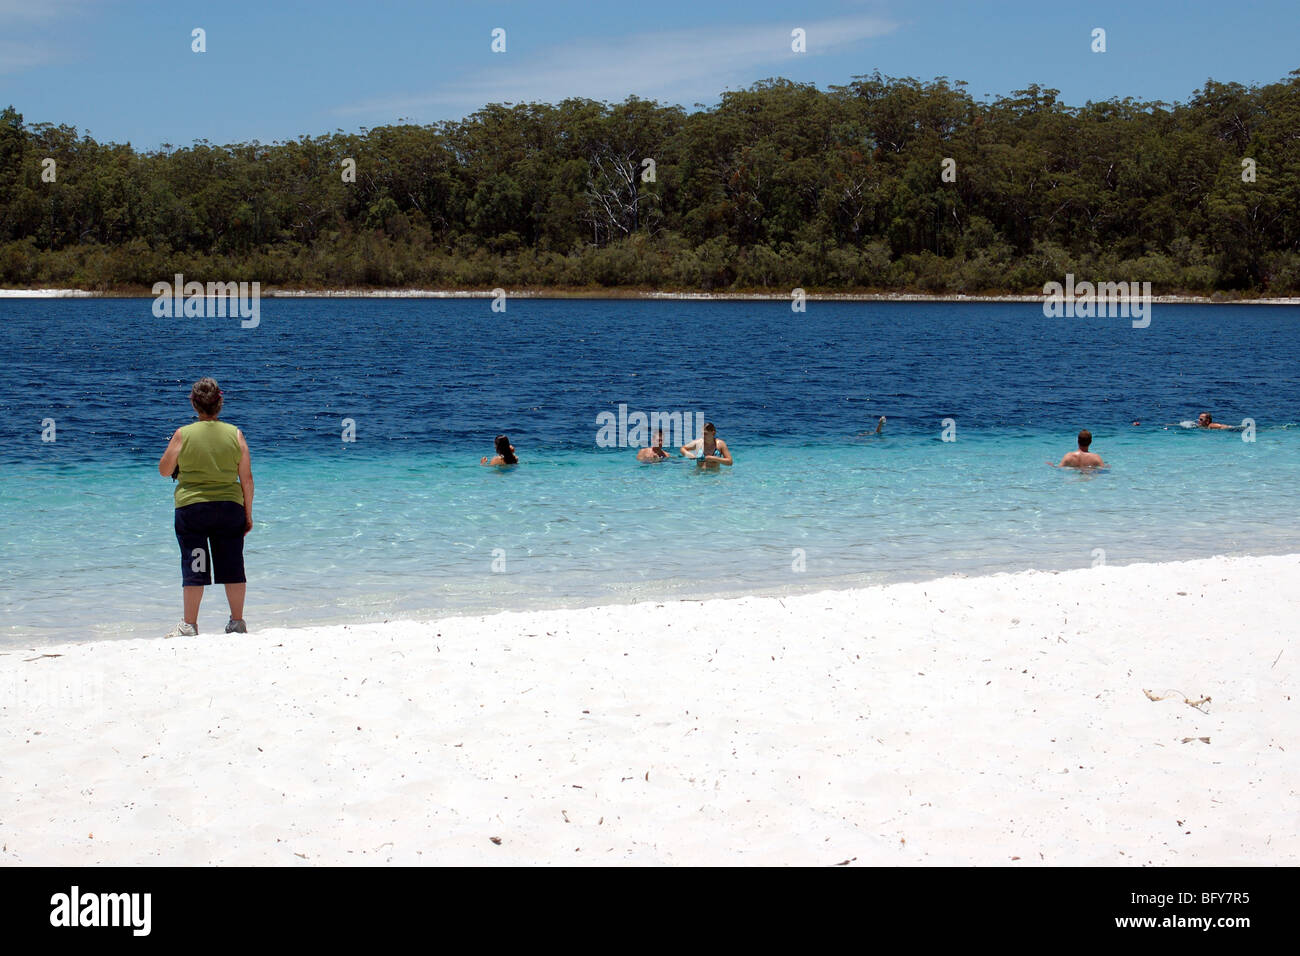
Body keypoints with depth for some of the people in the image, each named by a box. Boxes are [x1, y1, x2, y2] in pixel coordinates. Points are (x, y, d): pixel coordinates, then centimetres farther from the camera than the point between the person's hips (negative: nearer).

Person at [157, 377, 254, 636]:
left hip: (191, 507, -2)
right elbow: (247, 479, 1)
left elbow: (164, 470, 4)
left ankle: (189, 624, 6)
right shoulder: (235, 434, -1)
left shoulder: (183, 435, -6)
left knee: (194, 566, 3)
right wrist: (248, 514, 8)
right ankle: (238, 623, 14)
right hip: (230, 508, 2)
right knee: (232, 566, 9)